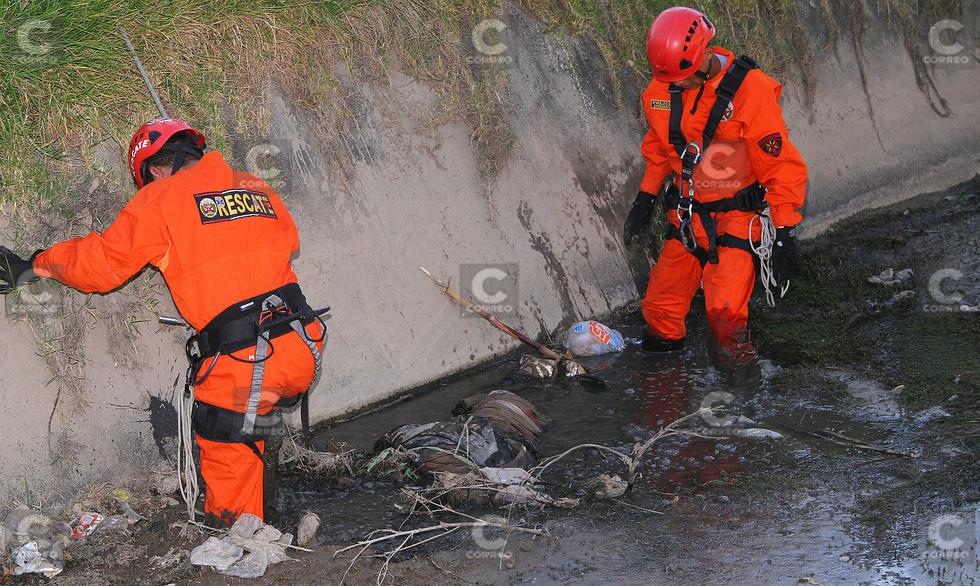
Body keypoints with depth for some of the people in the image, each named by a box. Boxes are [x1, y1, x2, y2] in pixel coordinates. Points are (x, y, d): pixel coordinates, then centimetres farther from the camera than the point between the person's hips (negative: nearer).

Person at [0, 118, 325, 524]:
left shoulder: (161, 198, -1)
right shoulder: (258, 189, 15)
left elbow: (102, 264, -1)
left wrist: (35, 266, 13)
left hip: (242, 366, -6)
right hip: (302, 346, 6)